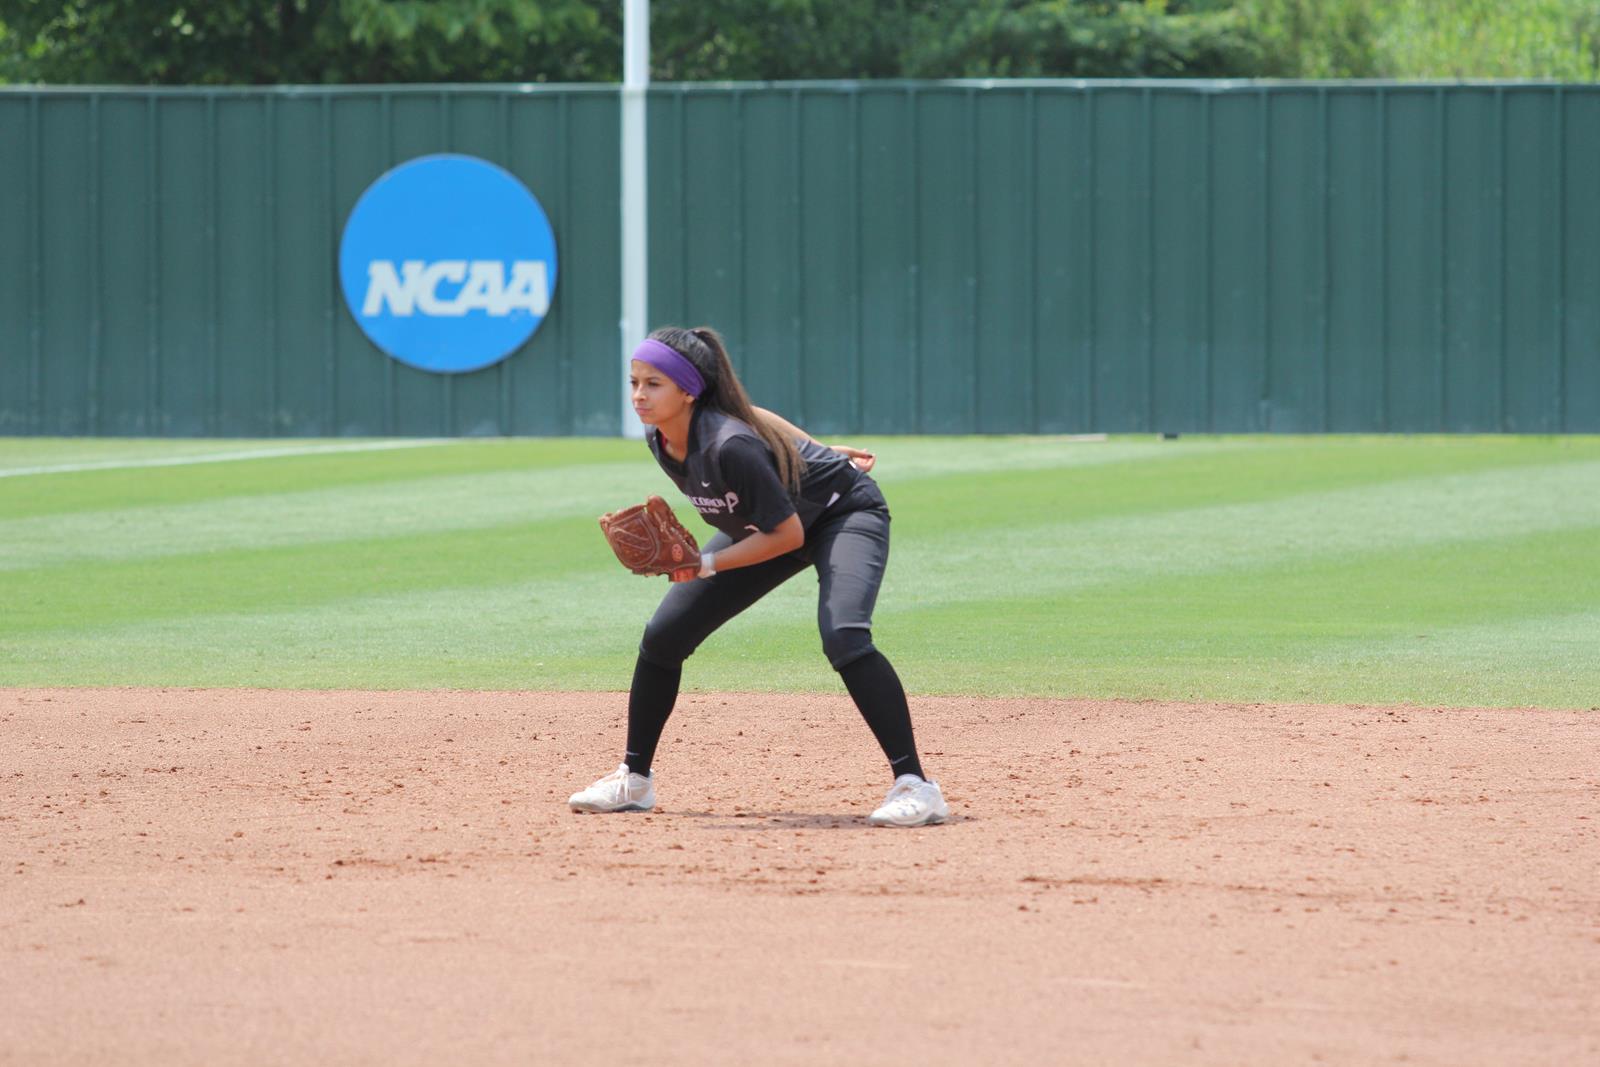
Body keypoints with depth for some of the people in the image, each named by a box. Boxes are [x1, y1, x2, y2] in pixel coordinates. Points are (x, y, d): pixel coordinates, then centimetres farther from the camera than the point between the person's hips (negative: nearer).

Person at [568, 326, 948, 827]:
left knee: (844, 636, -33)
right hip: (760, 527, 8)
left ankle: (915, 786, -31)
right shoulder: (660, 438, -14)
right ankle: (634, 780, 19)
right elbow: (750, 417, 4)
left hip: (845, 512, -8)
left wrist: (707, 565, -32)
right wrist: (820, 455, 14)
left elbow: (788, 534, -30)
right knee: (663, 635, 3)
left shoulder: (730, 447, -38)